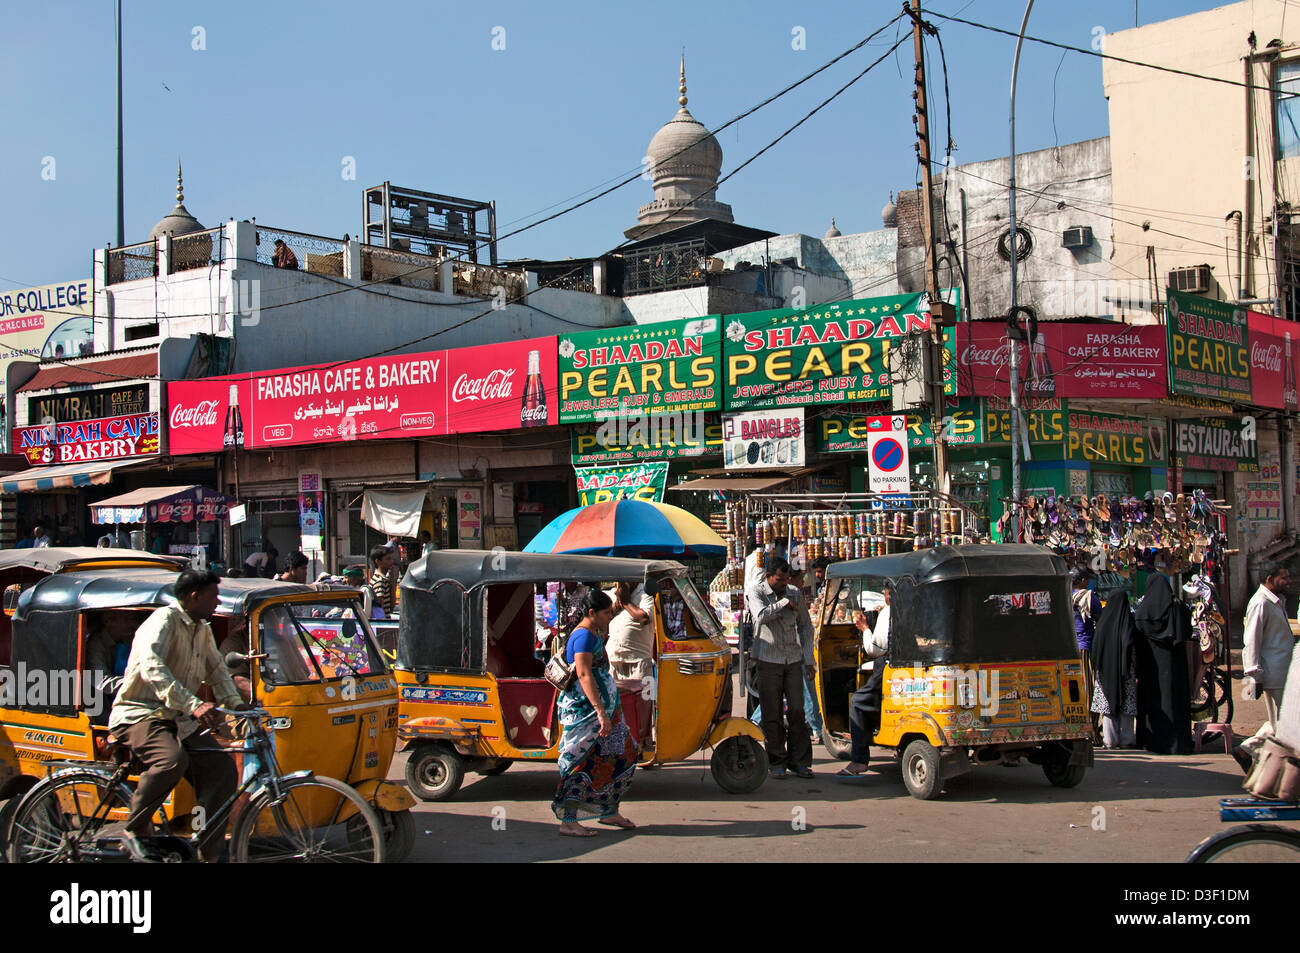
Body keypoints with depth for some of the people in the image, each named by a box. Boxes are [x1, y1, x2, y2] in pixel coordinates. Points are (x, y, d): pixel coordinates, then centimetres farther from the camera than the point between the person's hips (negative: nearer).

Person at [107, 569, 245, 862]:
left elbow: (216, 669, 24)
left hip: (177, 722, 8)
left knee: (221, 768, -9)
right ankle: (133, 830, -19)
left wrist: (236, 704, 6)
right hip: (139, 714, -8)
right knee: (172, 760, -36)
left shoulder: (202, 629, 15)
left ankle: (209, 852, -3)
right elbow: (151, 667, -30)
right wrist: (193, 705, -41)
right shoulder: (164, 620, -14)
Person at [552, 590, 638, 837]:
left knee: (621, 754, 13)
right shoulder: (584, 636, -17)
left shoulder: (593, 634, 16)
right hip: (586, 709, -11)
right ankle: (568, 822, -5)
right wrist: (601, 712, -32)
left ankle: (609, 812, 23)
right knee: (583, 763, -8)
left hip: (599, 708, 11)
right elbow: (584, 675, -27)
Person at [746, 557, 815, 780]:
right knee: (772, 715, 0)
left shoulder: (795, 594, 8)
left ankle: (800, 762, 6)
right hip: (768, 661, -3)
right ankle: (777, 762, 8)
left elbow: (805, 626, 15)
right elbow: (761, 616, -21)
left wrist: (808, 658, 10)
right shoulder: (755, 593, -2)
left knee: (797, 711, -1)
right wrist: (784, 603, -12)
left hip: (794, 660, 3)